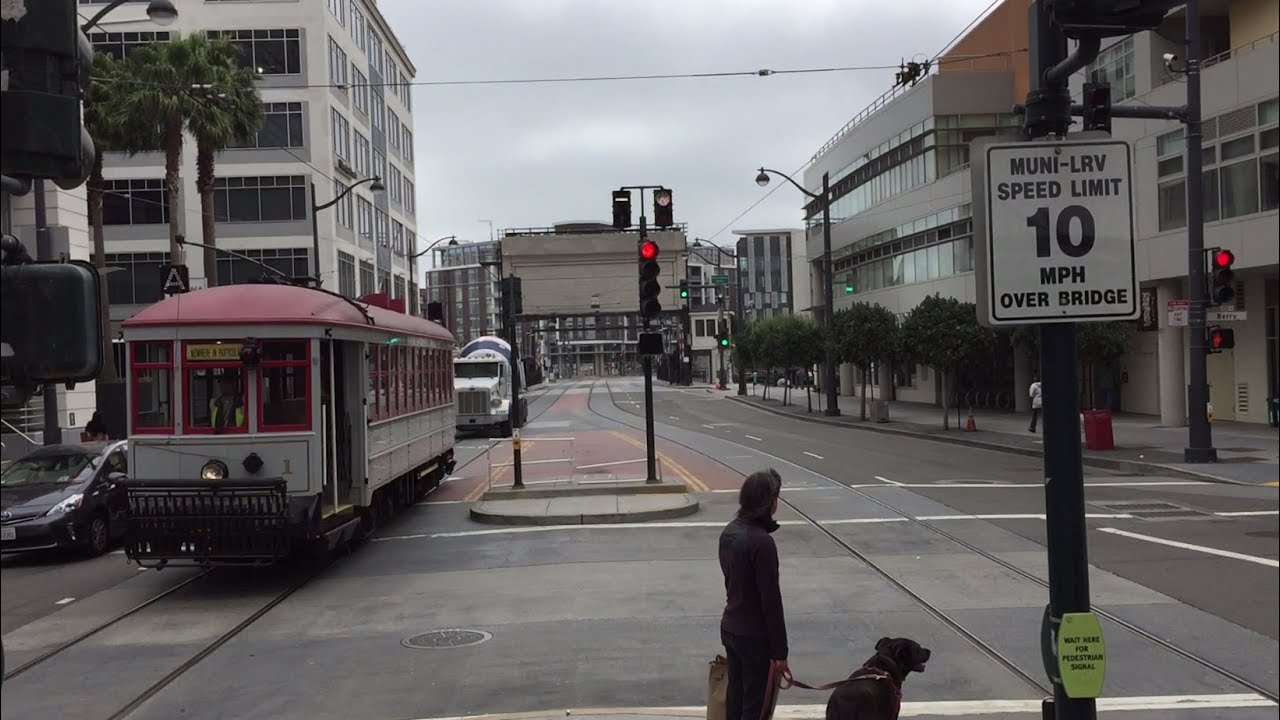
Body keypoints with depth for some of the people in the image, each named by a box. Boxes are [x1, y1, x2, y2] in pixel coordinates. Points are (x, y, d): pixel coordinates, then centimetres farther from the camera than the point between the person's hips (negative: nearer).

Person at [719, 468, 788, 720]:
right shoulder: (762, 542, -25)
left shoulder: (729, 531, 2)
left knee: (734, 696, 18)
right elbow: (771, 600, -21)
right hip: (754, 636, -8)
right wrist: (780, 651, -14)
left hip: (729, 629, 8)